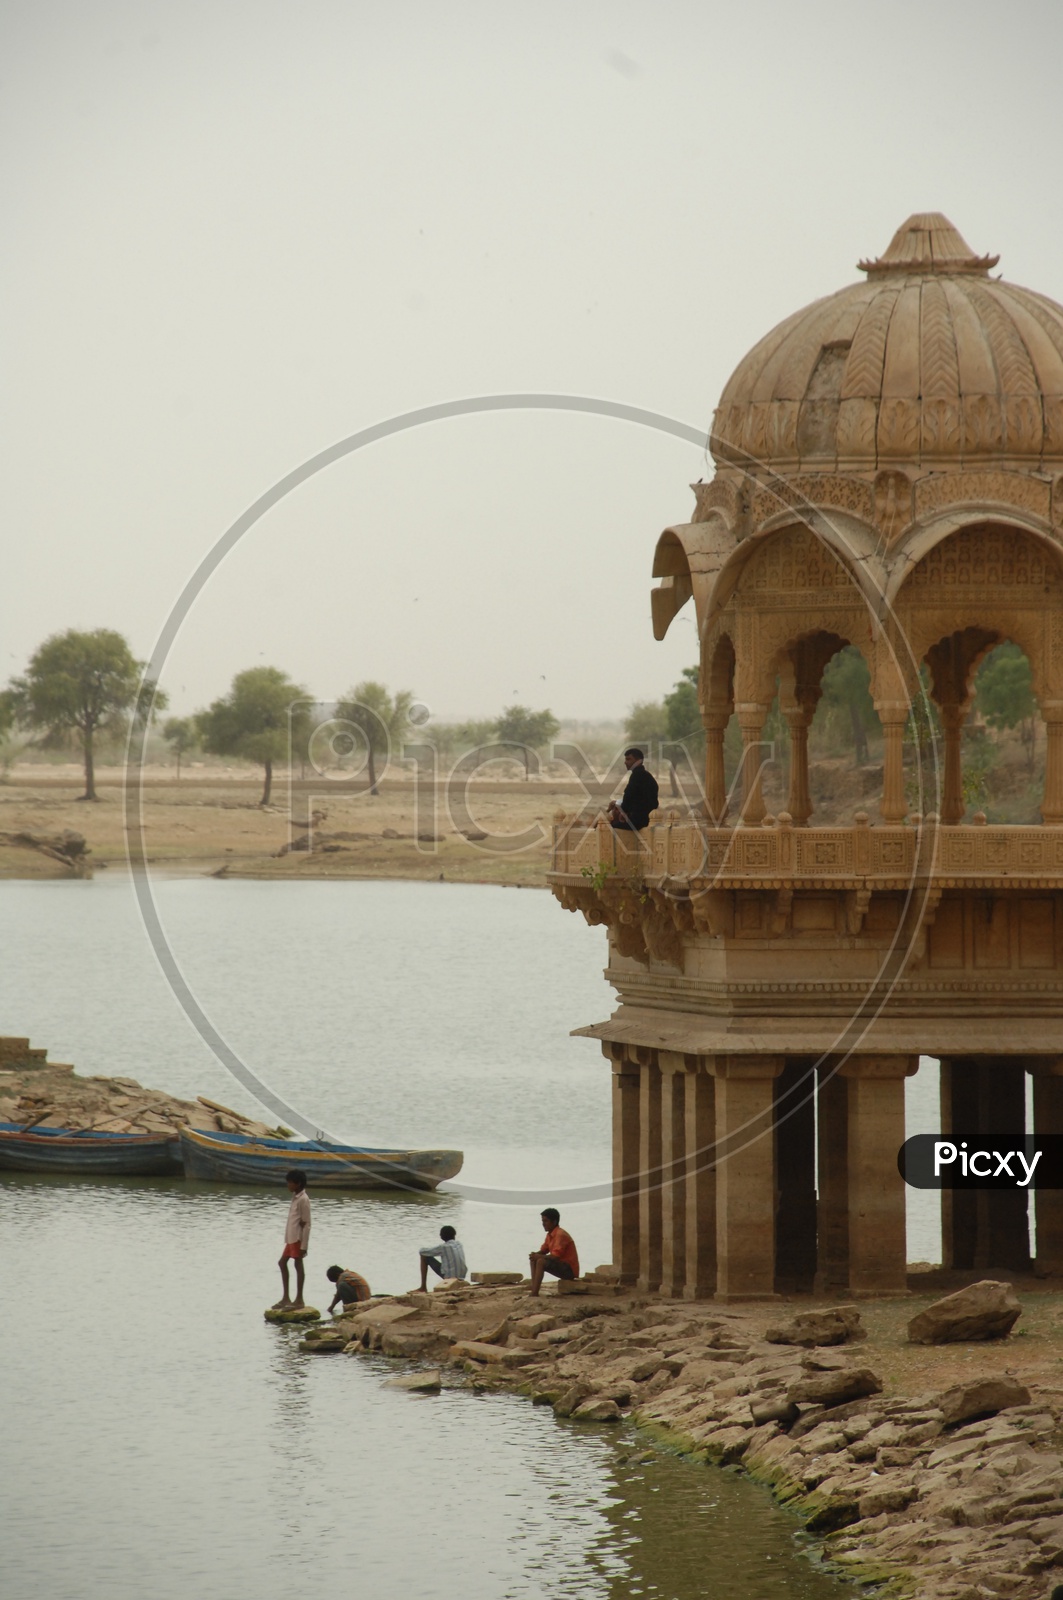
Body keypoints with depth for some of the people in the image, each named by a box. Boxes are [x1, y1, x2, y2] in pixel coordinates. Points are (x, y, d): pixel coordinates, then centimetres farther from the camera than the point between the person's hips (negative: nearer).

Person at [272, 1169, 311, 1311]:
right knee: (282, 1263, 12)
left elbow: (306, 1224, -17)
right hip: (291, 1238, 10)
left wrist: (303, 1246, -19)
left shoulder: (303, 1200, -15)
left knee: (298, 1265, -5)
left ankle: (299, 1300, -2)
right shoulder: (295, 1197, 13)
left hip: (298, 1238, -10)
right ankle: (286, 1297, 17)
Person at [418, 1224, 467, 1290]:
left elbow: (421, 1251, -4)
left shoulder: (443, 1247, -13)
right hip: (461, 1277, 6)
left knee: (425, 1256, 4)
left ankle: (423, 1287, 7)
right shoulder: (459, 1245, 5)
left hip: (448, 1276, -6)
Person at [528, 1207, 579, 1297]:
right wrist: (536, 1254, -6)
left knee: (541, 1262, -27)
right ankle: (533, 1288, -7)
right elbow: (543, 1251, 17)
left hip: (569, 1270, -10)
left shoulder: (560, 1235, -19)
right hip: (561, 1266, 10)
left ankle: (535, 1293, -29)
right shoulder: (550, 1235, 10)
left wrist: (539, 1256, -18)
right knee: (533, 1260, 5)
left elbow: (556, 1256, -26)